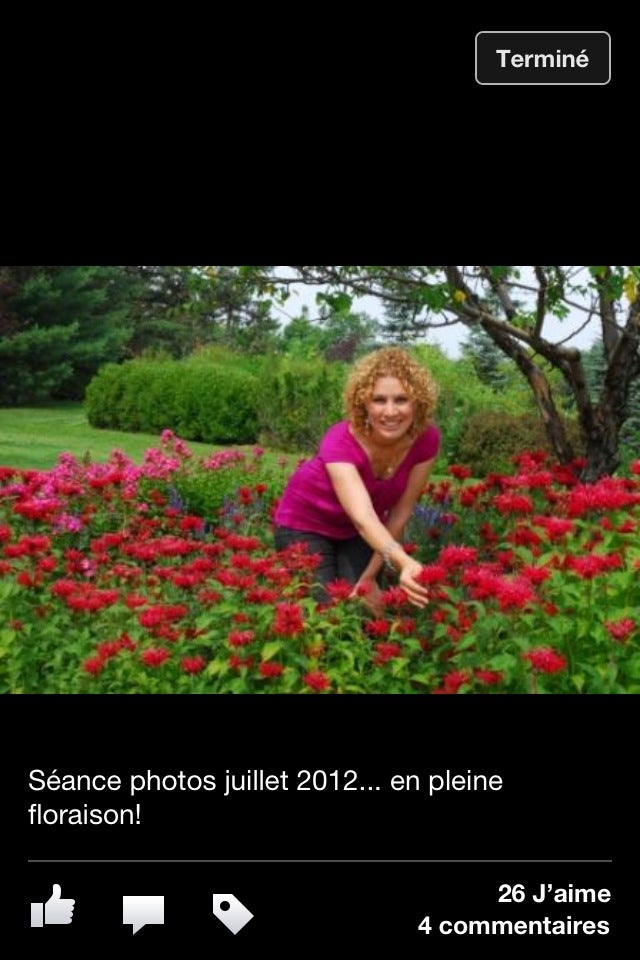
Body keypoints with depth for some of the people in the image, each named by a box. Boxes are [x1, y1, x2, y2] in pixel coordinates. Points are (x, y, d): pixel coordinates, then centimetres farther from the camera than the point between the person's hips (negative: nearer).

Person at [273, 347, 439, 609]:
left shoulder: (426, 439, -25)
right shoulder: (341, 443, -39)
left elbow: (400, 513, -16)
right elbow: (363, 518, -53)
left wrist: (370, 575, -16)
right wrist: (404, 563, -70)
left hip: (359, 533, 4)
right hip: (306, 525, -4)